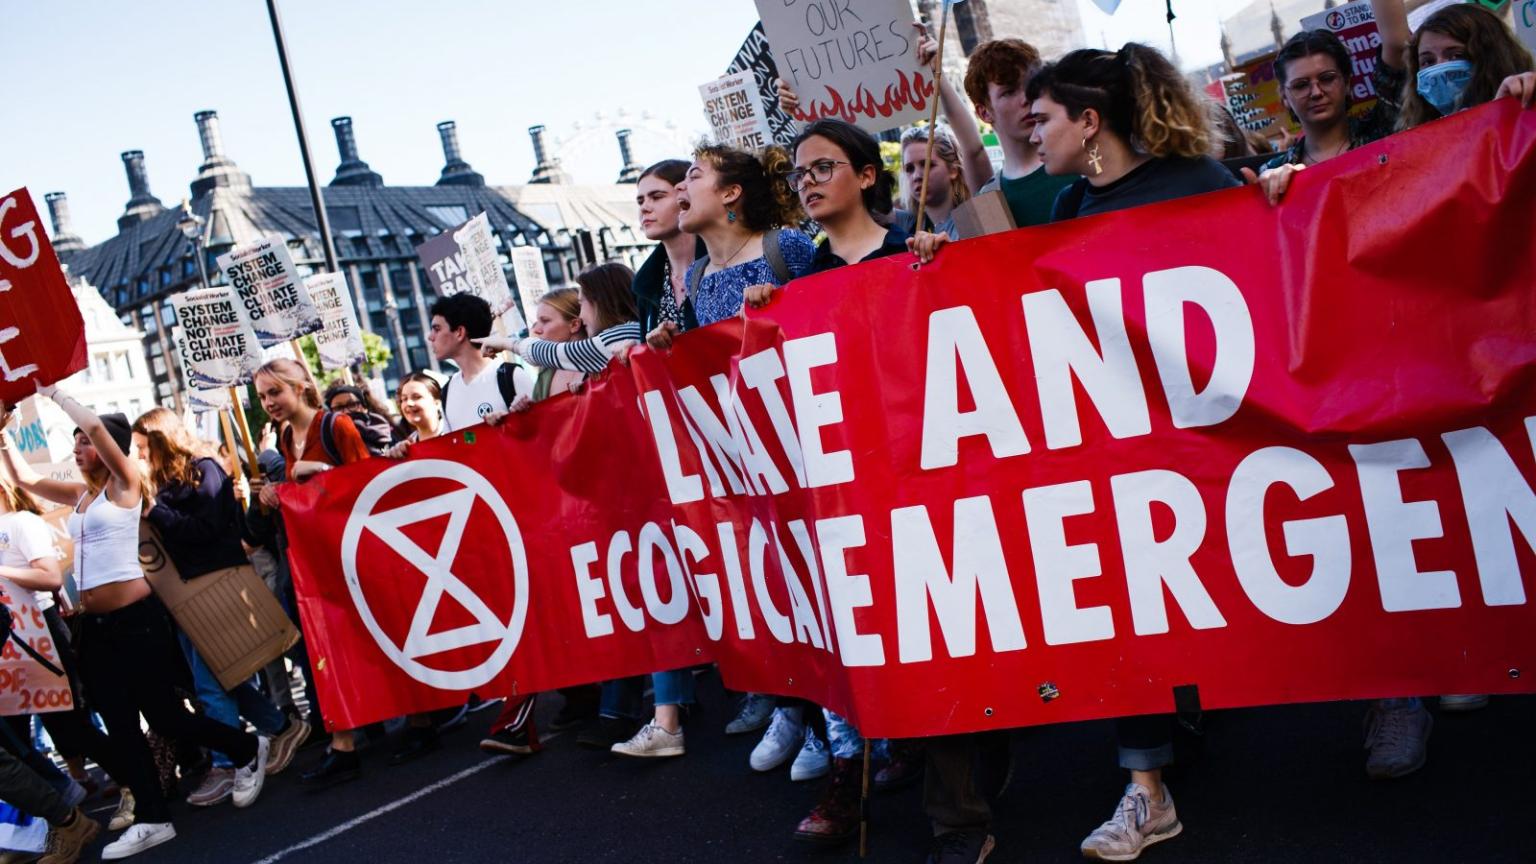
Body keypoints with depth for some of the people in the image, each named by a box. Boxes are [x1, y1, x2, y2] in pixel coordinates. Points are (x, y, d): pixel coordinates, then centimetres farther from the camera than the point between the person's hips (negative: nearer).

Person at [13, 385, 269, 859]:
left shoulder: (124, 483, -6)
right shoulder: (79, 493, 14)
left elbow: (96, 426, -20)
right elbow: (25, 479, 23)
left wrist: (52, 392, -11)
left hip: (135, 618, -7)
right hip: (94, 626, 8)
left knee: (164, 716, -3)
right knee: (120, 726, 8)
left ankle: (249, 750, 19)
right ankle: (152, 819, 16)